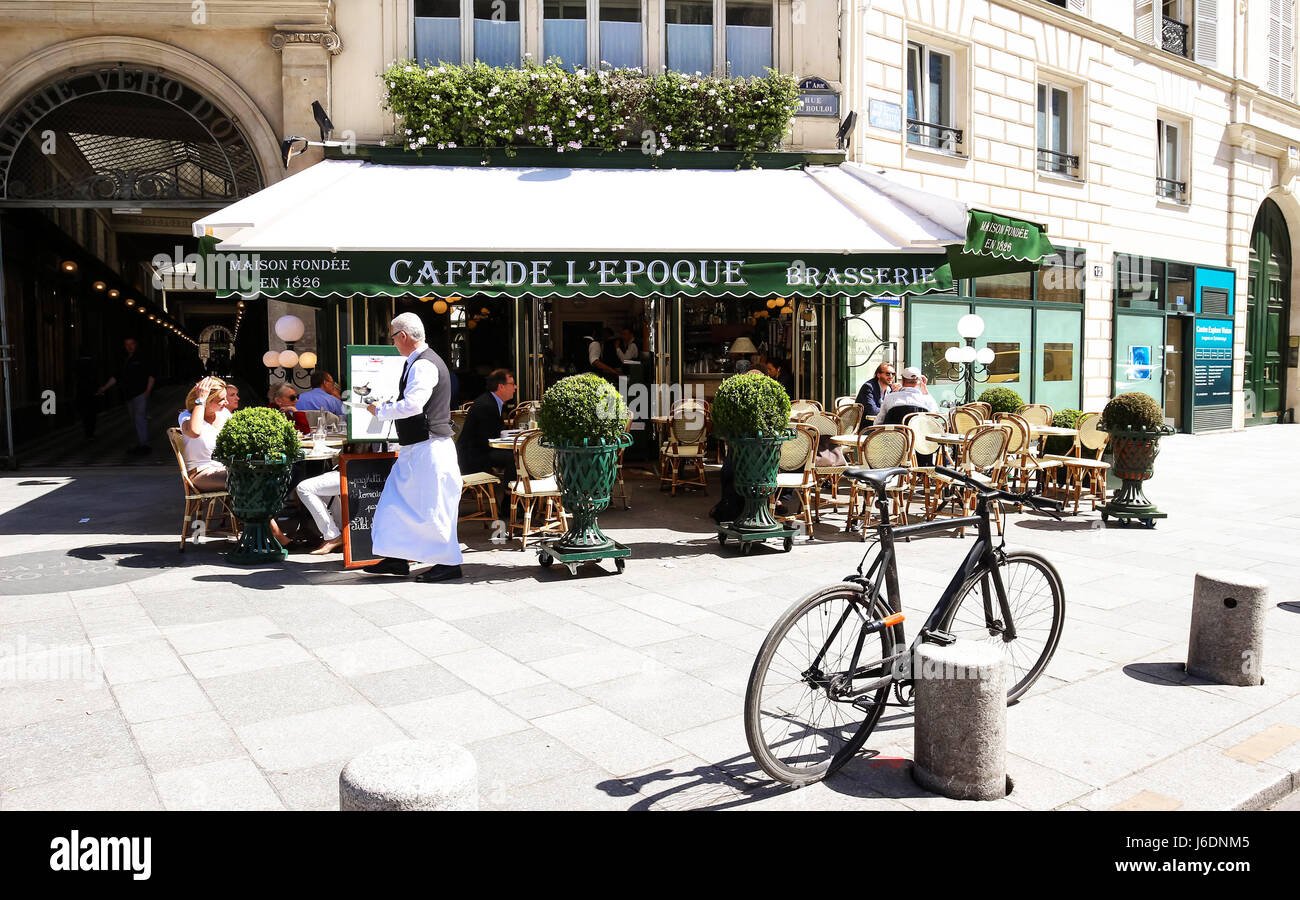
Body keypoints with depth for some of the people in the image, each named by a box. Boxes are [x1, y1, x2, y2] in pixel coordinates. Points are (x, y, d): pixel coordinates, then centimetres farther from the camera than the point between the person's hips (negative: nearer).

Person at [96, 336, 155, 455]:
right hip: (129, 396, 8)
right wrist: (104, 388, 13)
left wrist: (148, 390, -16)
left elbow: (151, 375, -6)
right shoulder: (125, 362, 18)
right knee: (134, 420, 8)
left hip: (141, 394, -8)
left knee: (140, 418, -16)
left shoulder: (141, 358, -1)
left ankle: (144, 446, -19)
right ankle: (140, 445, 13)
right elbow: (116, 377, 20)